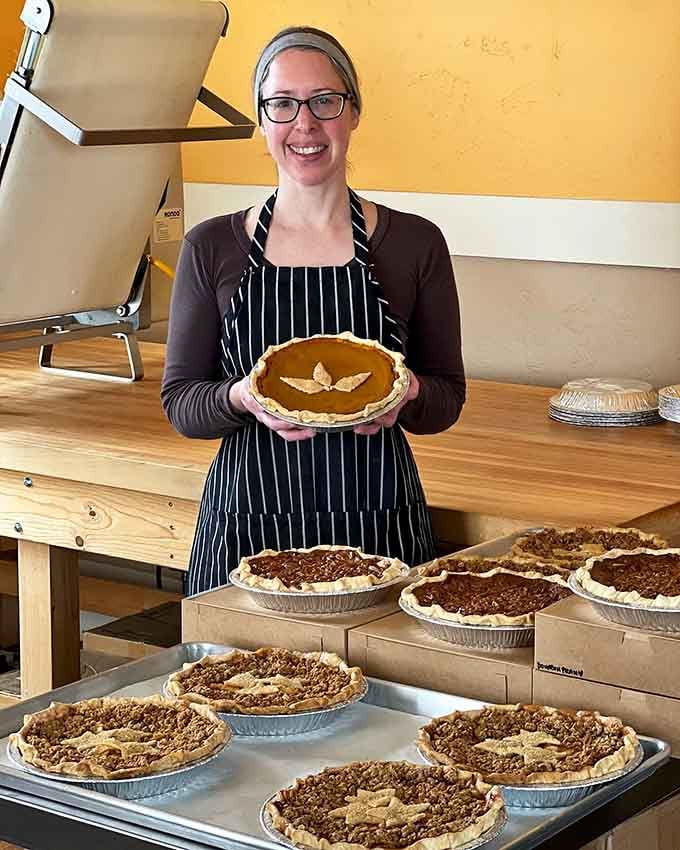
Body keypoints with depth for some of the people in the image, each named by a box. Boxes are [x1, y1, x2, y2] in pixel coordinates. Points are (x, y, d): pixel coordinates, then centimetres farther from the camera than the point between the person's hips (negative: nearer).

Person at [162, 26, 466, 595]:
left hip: (379, 526, 0)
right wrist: (242, 397, -18)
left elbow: (447, 400, 6)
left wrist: (406, 396, -16)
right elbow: (179, 402, 3)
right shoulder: (212, 248, 2)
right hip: (247, 530, 0)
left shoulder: (414, 244, 1)